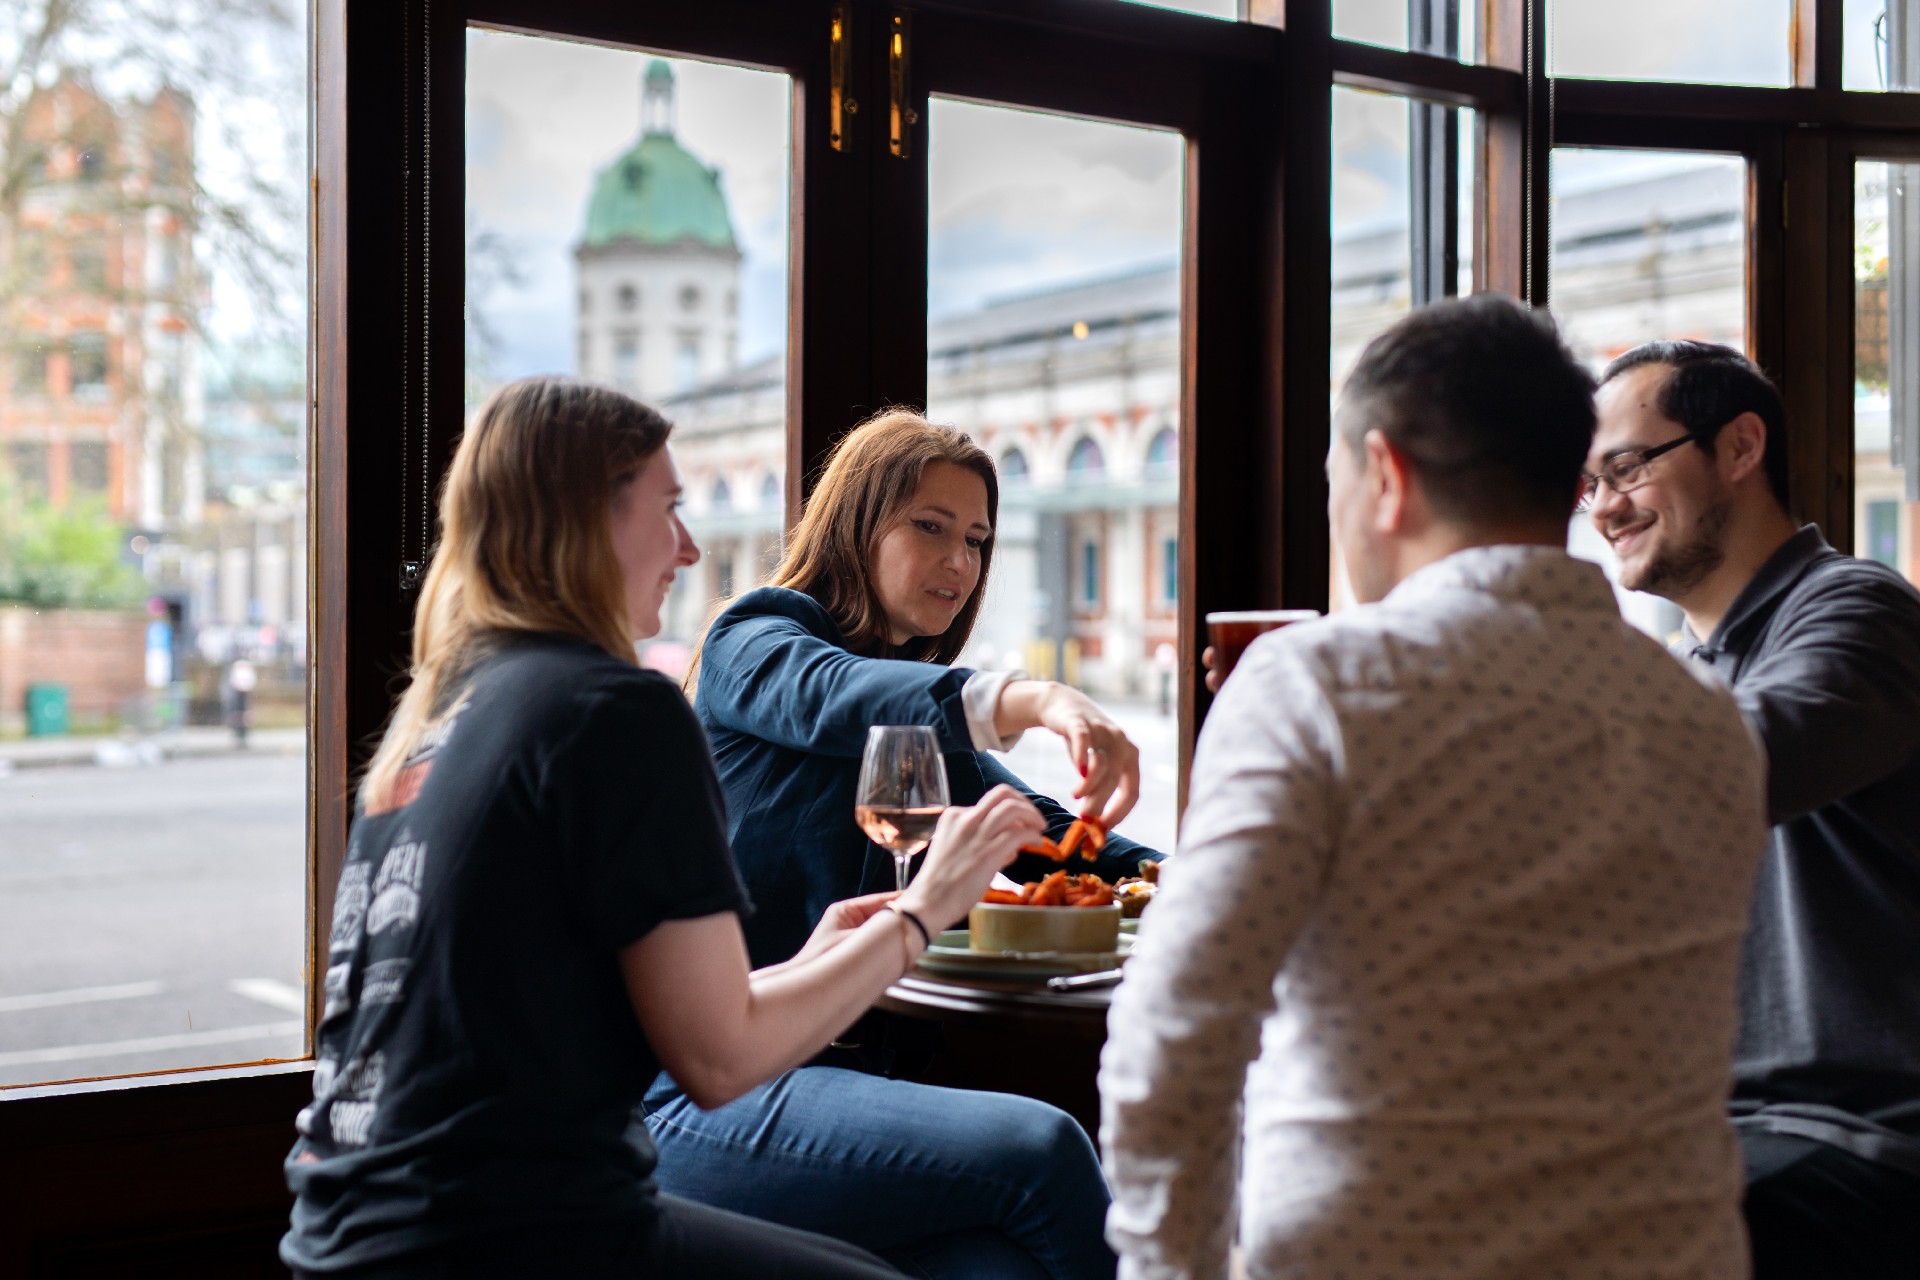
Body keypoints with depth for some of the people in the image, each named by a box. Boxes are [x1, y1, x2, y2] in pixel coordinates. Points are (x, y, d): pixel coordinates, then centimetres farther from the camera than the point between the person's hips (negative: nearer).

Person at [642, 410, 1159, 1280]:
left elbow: (1040, 831, 22)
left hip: (839, 1070, 6)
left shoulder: (926, 733, 23)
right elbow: (838, 697, -22)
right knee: (1039, 1148, -28)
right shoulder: (750, 646, 1)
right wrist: (1039, 701, -40)